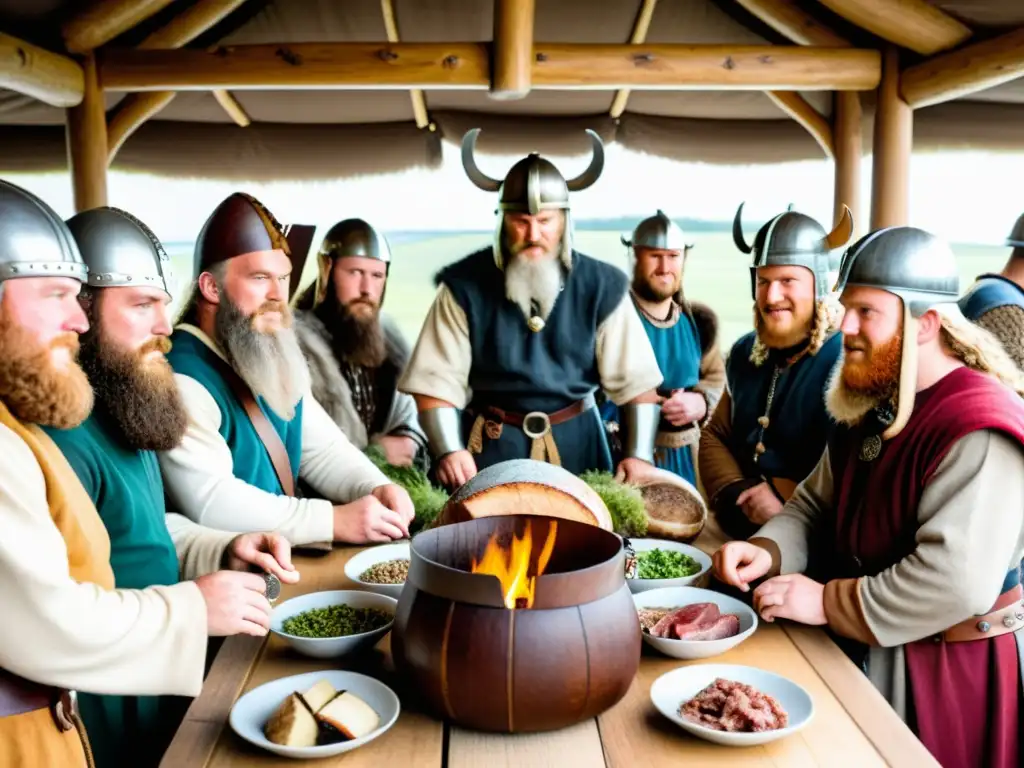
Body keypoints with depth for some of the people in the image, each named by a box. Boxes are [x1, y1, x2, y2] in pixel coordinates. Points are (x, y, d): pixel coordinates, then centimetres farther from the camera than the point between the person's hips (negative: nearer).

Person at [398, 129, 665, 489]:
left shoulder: (601, 286, -3)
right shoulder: (464, 285, -7)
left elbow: (637, 380, -3)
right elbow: (437, 382, -8)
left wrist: (638, 454, -16)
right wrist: (449, 451, -23)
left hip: (576, 443, 2)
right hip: (491, 446, -1)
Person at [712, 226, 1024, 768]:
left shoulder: (979, 430, -25)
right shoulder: (869, 407, 7)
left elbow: (957, 582, -33)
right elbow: (814, 506, 10)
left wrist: (826, 603, -24)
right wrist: (767, 550, -11)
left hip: (943, 672, -8)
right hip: (859, 647, 8)